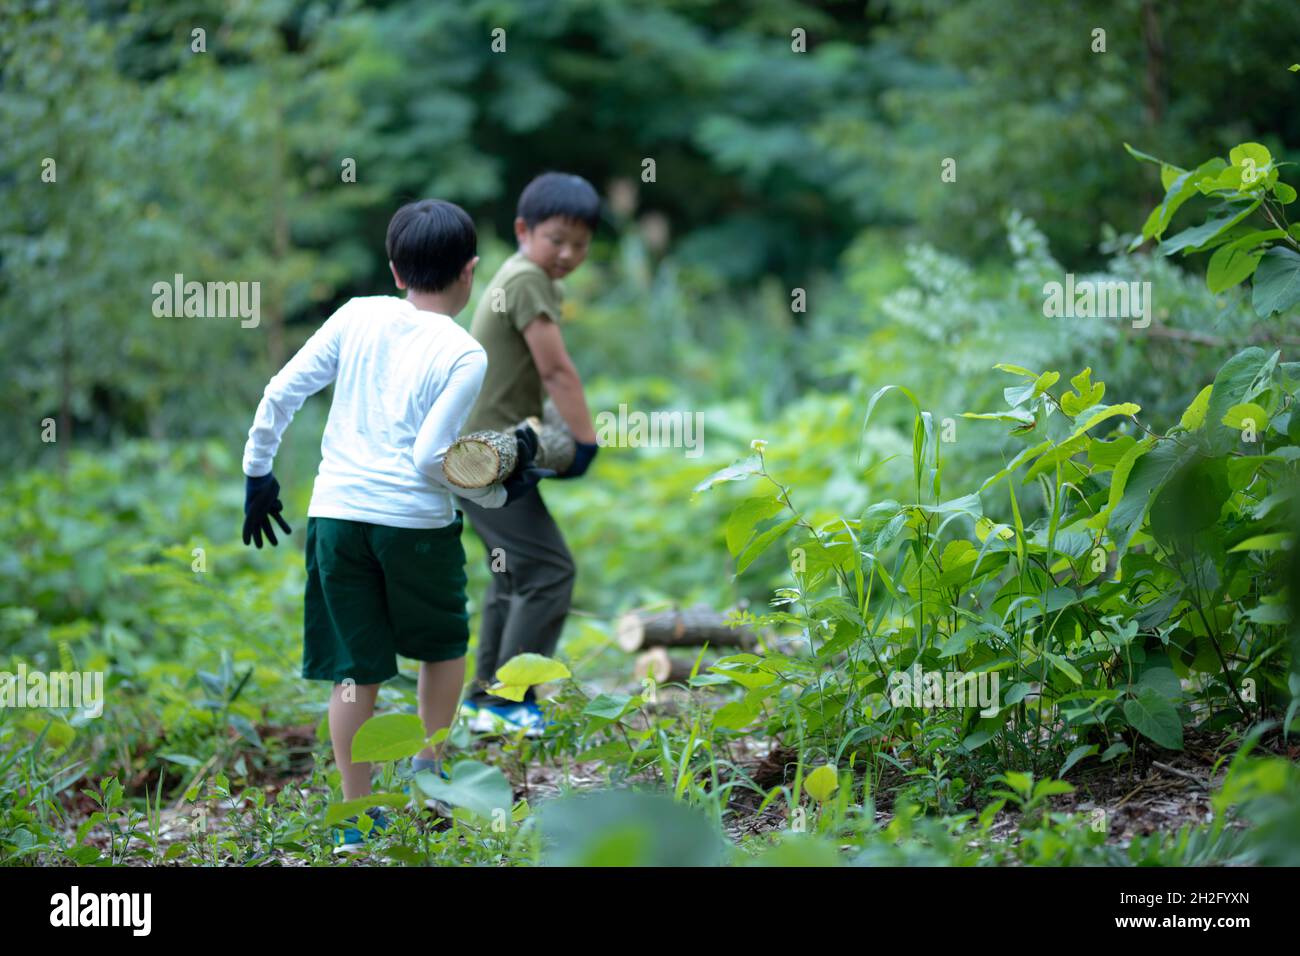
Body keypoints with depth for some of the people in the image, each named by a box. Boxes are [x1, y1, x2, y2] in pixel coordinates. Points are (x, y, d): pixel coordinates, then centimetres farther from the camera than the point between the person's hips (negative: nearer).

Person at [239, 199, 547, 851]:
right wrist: (498, 494, 2)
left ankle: (355, 815, 14)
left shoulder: (357, 316, 5)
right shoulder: (465, 356, -6)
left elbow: (282, 392, 3)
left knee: (355, 670, 10)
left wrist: (258, 472, 14)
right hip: (415, 523, -3)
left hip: (335, 514, 3)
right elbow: (429, 459, -13)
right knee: (444, 644, 24)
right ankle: (427, 771, 24)